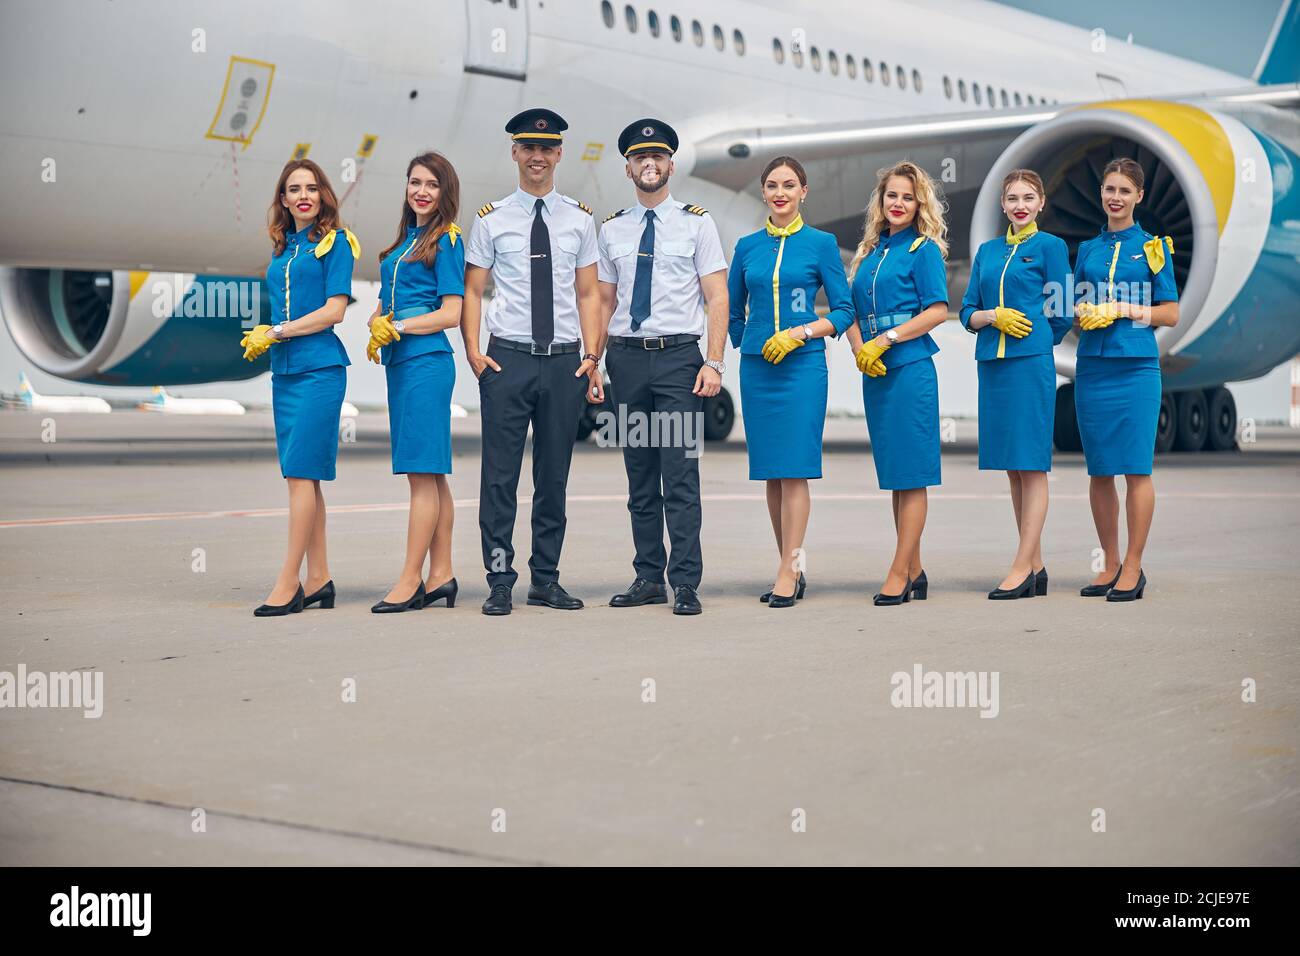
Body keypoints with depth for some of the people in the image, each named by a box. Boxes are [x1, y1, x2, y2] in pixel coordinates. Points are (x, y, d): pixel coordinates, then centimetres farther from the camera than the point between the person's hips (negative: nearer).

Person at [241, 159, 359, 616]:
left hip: (320, 368, -7)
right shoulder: (281, 249, 18)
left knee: (301, 472, -10)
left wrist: (278, 333, -9)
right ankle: (319, 579, 12)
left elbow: (333, 310, -9)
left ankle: (288, 583, -10)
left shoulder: (335, 241, -1)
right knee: (303, 477, 7)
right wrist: (261, 337, 4)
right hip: (284, 371, 7)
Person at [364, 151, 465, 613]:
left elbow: (451, 312, -10)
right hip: (400, 363, 8)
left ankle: (410, 582, -7)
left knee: (424, 472, -7)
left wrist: (398, 327, -11)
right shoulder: (404, 240, 20)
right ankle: (441, 575, 14)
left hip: (427, 361, -8)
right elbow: (382, 306, 21)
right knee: (429, 474, 10)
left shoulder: (447, 240, -3)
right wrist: (377, 325, 0)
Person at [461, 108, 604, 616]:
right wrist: (473, 352, -8)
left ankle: (546, 579, 16)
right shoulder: (491, 219, 5)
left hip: (565, 361, 2)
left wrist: (591, 356, -1)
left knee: (555, 476, 8)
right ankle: (500, 582, 3)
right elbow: (471, 292, 4)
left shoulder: (579, 219, 10)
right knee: (500, 475, -3)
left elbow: (589, 293, 9)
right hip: (508, 359, -2)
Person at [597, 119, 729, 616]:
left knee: (681, 476, -8)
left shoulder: (696, 222, 3)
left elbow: (717, 298, 0)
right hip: (627, 357, 4)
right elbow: (604, 300, 16)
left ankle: (686, 584, -5)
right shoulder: (612, 229, 12)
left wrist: (714, 364, -9)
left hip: (678, 355, -3)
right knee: (640, 477, 8)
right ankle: (648, 577, 15)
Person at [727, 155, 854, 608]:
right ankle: (795, 568, 14)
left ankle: (788, 572, -8)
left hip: (803, 364, -4)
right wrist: (748, 344, 15)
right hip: (756, 367, 4)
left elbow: (844, 310, -1)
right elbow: (733, 308, 21)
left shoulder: (821, 243, 1)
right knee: (770, 471, 5)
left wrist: (800, 333, -11)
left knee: (794, 467, -9)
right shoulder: (748, 246, 10)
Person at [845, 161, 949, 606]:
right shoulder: (870, 251, 17)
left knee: (911, 473, -5)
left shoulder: (924, 249, -2)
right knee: (893, 473, 9)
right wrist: (860, 349, -2)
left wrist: (885, 340, -14)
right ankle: (914, 572, 15)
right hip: (874, 372, 7)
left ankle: (899, 574, -5)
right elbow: (853, 313, 17)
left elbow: (937, 310, -10)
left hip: (910, 368, -7)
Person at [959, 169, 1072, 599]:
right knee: (1012, 468, 7)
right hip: (992, 364, 6)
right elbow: (968, 312, 12)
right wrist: (992, 316, -7)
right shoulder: (987, 251, 16)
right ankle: (1035, 565, 13)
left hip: (1031, 363, -6)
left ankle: (1023, 568, -6)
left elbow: (1061, 314, 0)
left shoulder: (1050, 246, 1)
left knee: (1031, 464, -6)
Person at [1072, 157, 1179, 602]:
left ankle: (1133, 567, 0)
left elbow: (1170, 313, 3)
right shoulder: (1087, 249, 15)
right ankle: (1110, 564, 13)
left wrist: (1127, 310, -11)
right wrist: (1083, 314, -3)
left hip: (1136, 365, -4)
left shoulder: (1154, 246, 5)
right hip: (1092, 365, 4)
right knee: (1099, 470, 4)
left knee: (1136, 467, -6)